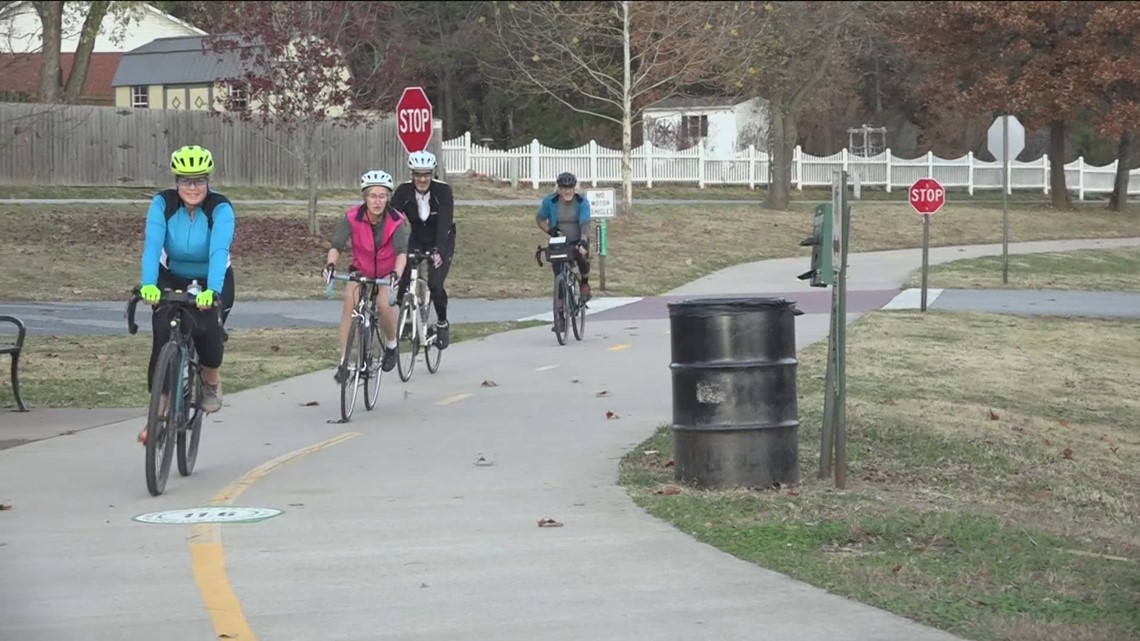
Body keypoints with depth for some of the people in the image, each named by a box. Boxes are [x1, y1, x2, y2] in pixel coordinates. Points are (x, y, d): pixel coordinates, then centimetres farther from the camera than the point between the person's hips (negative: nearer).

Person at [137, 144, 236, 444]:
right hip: (172, 278, 2)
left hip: (213, 282, -1)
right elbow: (152, 245, -31)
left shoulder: (220, 208, -24)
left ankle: (212, 380, 7)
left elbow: (219, 251, -38)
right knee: (163, 338, -17)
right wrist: (148, 284, -48)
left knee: (207, 329, -26)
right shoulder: (162, 203, -19)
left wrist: (211, 291, -55)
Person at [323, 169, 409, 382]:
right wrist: (330, 264, -48)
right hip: (361, 270, 1)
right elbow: (336, 245, -27)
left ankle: (391, 344, 4)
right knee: (350, 300, -25)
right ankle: (344, 362, -21)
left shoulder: (396, 221, -24)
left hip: (387, 272, -1)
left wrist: (396, 274, -53)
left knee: (384, 304, -28)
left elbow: (401, 252, -34)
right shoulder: (352, 218, -21)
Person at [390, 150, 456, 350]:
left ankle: (442, 324, 6)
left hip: (442, 242, -3)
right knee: (402, 280, -16)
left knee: (435, 284, -21)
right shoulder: (403, 191, -18)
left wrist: (438, 251, -49)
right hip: (417, 241, 3)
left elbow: (445, 223, -35)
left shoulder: (443, 191, -25)